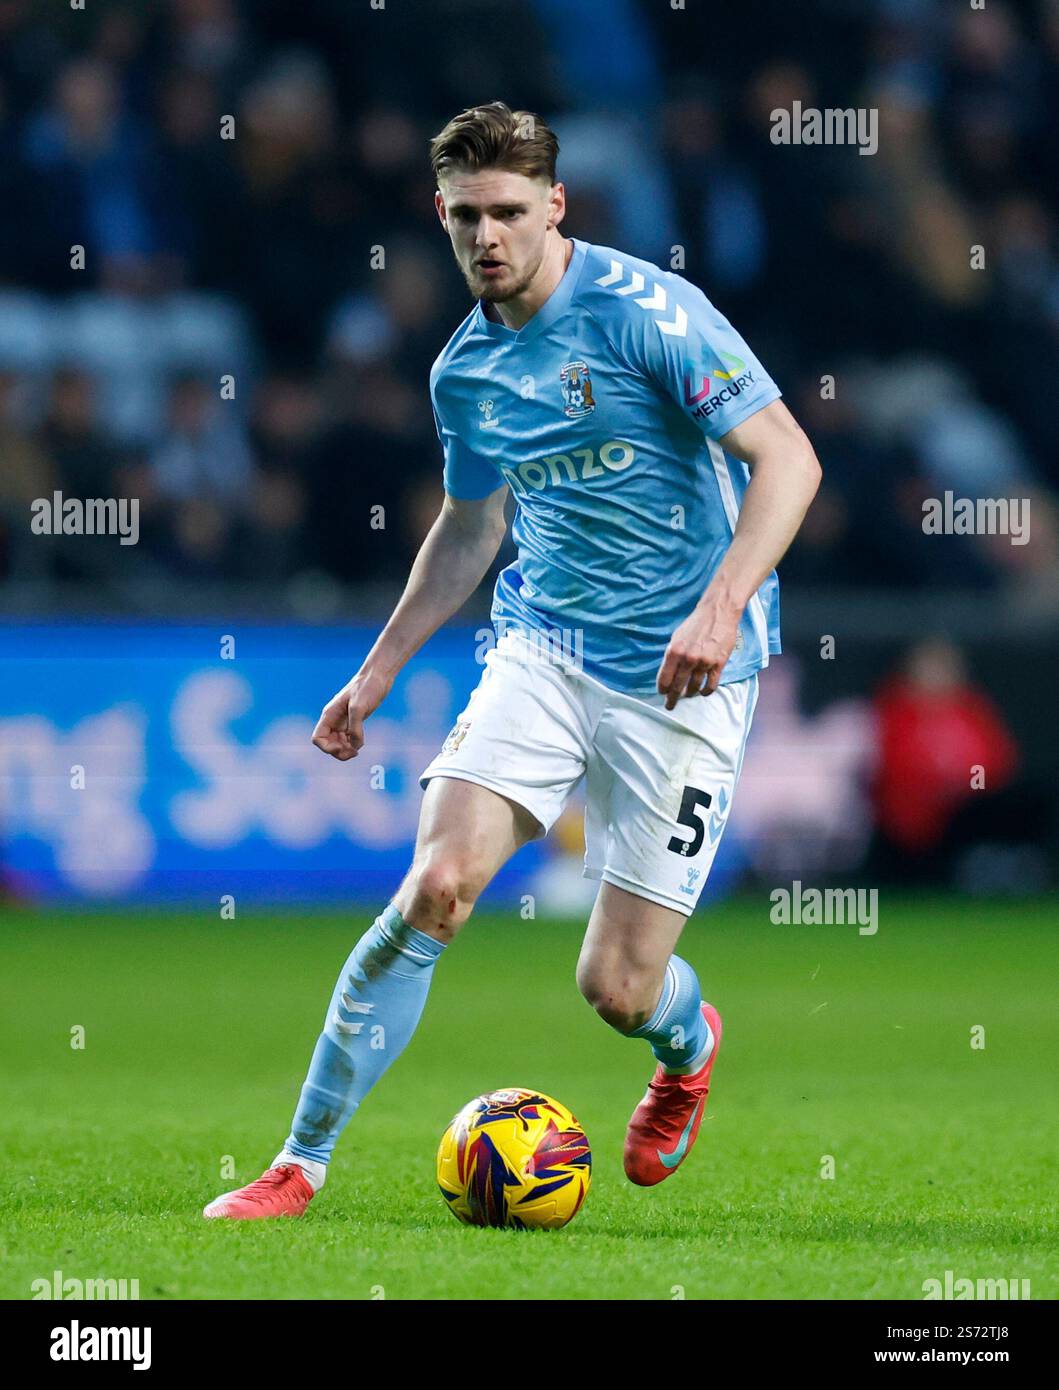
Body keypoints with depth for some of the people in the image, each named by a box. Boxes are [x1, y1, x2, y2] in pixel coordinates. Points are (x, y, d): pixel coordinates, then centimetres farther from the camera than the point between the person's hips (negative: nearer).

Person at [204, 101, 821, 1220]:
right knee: (433, 888, -17)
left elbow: (788, 458, -16)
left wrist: (722, 603, -30)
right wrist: (378, 669, 22)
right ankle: (302, 1164, -9)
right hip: (541, 649, 4)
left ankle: (687, 1047, 36)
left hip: (681, 674, -4)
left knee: (616, 988, -4)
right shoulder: (464, 371, 7)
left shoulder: (646, 310, -13)